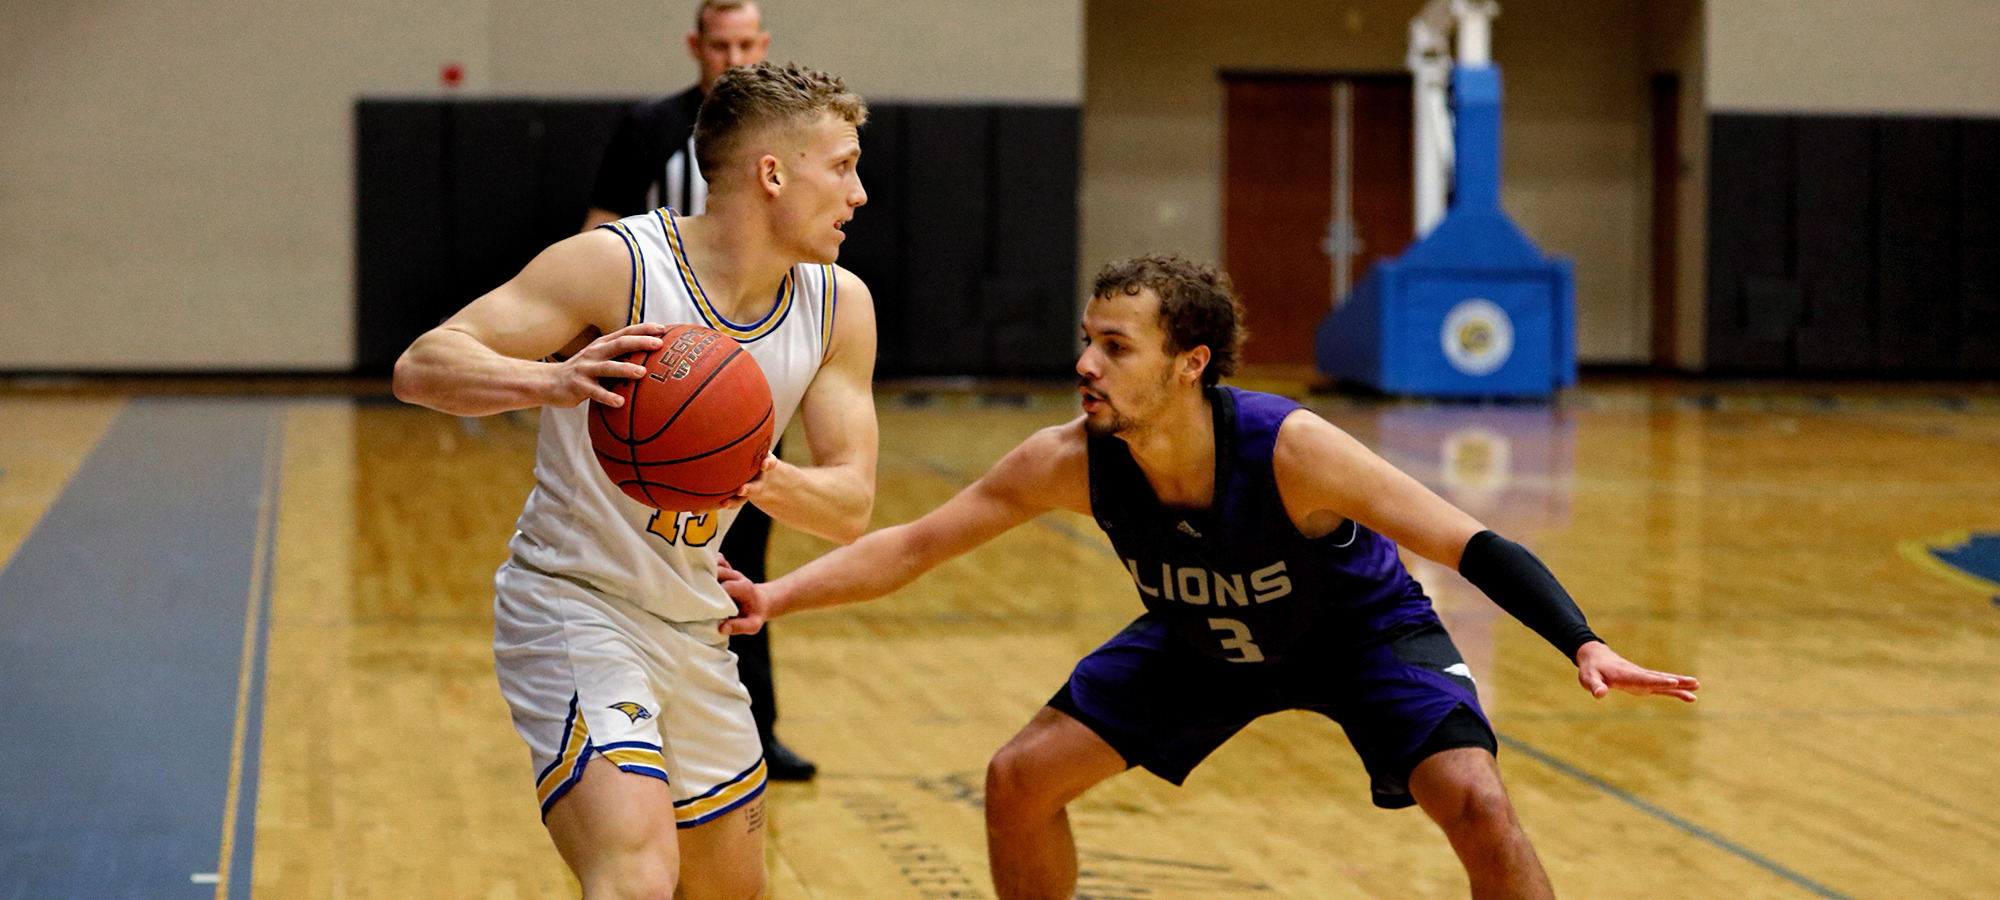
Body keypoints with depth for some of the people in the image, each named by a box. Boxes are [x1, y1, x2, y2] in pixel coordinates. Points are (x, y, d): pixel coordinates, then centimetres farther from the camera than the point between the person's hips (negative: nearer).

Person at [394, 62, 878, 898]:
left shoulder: (840, 306, -2)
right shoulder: (616, 264, -20)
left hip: (693, 625, 8)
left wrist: (766, 481, -26)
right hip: (573, 604, -8)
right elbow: (420, 367, -22)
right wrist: (553, 381, -41)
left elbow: (851, 507, -3)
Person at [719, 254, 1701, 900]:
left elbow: (1474, 547, -38)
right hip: (1199, 640, 4)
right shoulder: (1070, 462, -28)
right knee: (1020, 778, -5)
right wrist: (774, 598, -34)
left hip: (1360, 629, -4)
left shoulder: (1291, 450, -39)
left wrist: (1584, 646, -52)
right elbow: (910, 546, -20)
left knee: (1475, 804, -24)